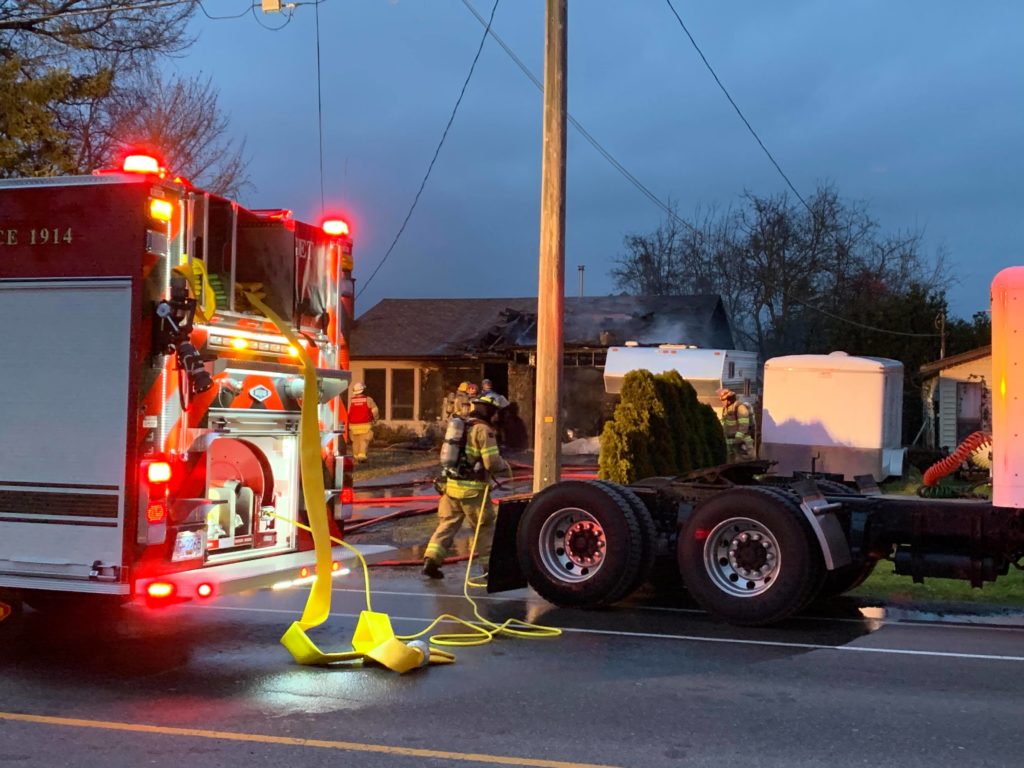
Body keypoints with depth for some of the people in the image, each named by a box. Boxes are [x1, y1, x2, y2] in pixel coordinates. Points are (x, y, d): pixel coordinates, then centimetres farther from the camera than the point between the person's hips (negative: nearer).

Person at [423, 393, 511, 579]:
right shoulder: (483, 430, -12)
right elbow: (492, 462, -19)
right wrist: (506, 468, 1)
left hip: (451, 485, 7)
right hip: (472, 489, -7)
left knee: (447, 524, 9)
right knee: (485, 527, 8)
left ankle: (431, 559, -1)